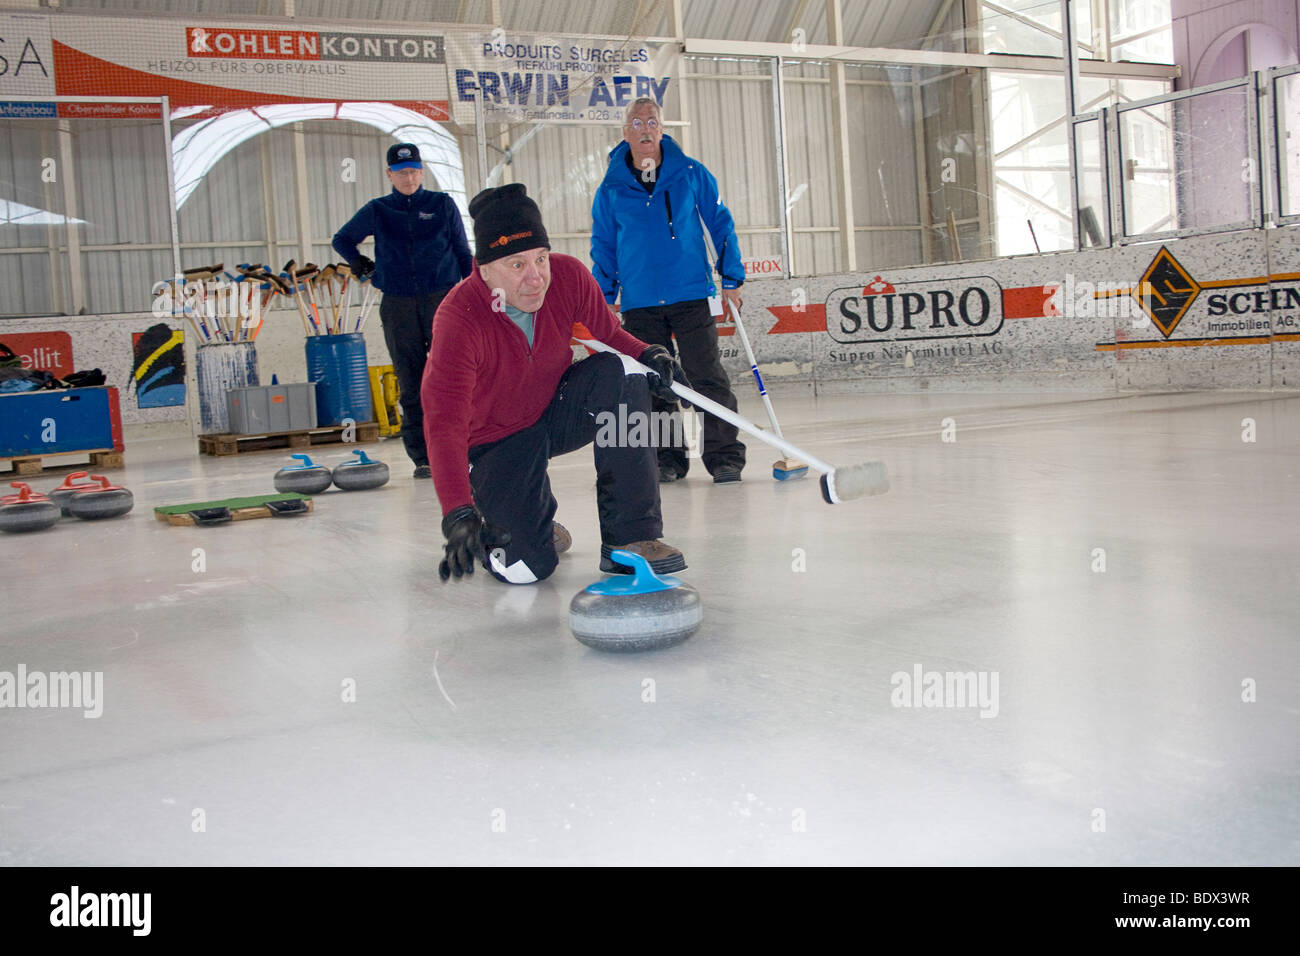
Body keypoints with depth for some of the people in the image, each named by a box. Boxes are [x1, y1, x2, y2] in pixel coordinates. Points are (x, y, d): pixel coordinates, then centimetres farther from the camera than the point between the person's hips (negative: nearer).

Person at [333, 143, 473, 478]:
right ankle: (422, 458, 7)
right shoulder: (377, 210, 10)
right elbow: (342, 240, 24)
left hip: (443, 299, -1)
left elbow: (463, 253, 11)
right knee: (411, 384, 2)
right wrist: (362, 266, 11)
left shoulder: (442, 205, 7)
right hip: (398, 307, 1)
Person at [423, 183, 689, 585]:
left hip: (556, 411, 4)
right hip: (495, 443, -4)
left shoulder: (569, 276, -18)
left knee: (621, 373, -26)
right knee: (528, 567, -20)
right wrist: (459, 515, -50)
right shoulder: (458, 317, -30)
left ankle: (631, 538, -18)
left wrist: (647, 355, -21)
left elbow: (606, 334, 2)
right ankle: (496, 525, 21)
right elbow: (444, 420, -38)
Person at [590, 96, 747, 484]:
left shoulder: (691, 173, 3)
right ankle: (667, 459, 18)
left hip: (691, 296, -2)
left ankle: (725, 457, 3)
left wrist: (731, 278, 4)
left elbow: (720, 225, 8)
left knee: (708, 379, -6)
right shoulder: (611, 188, 6)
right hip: (639, 303, 2)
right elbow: (604, 248, 13)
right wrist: (602, 300, 7)